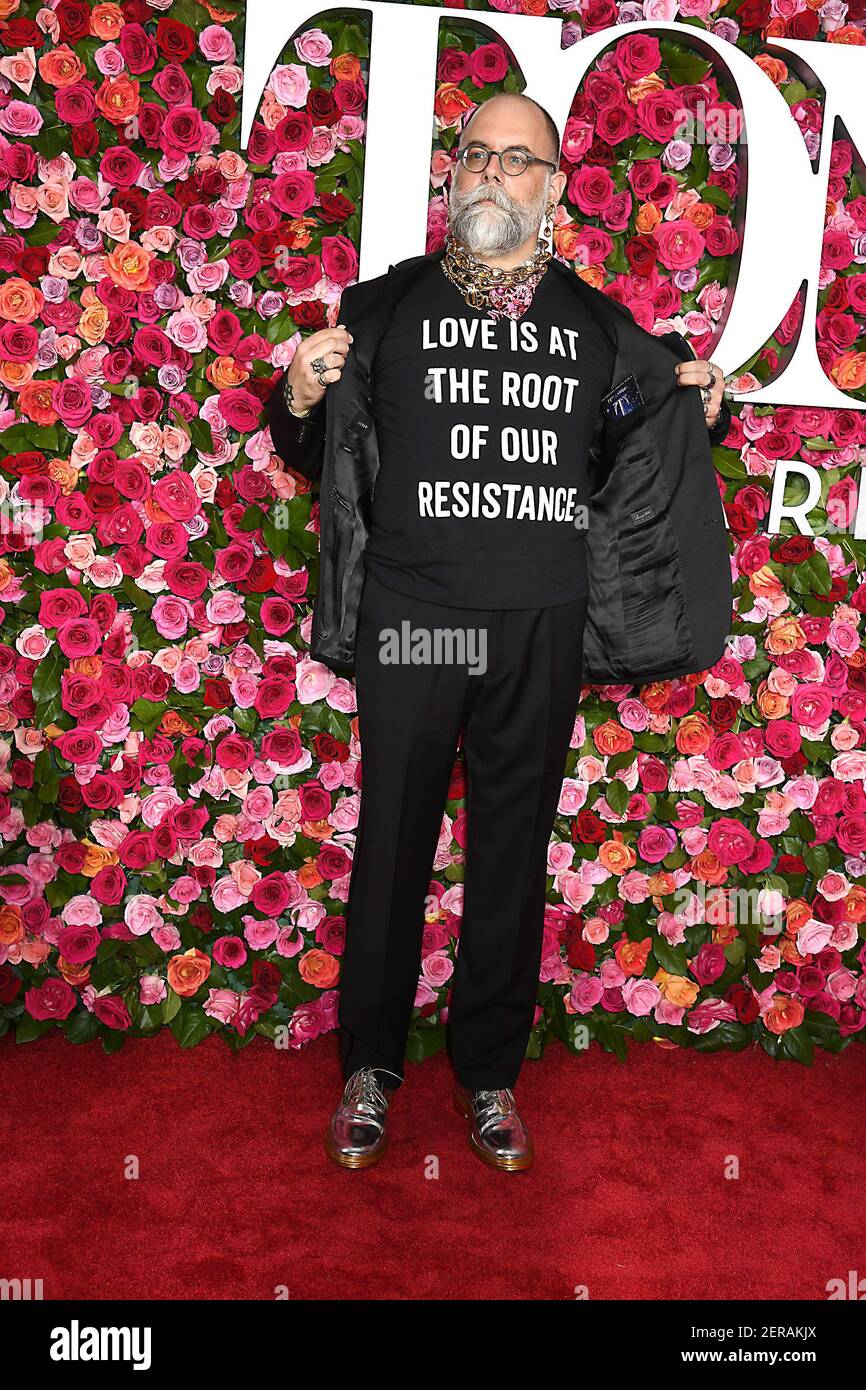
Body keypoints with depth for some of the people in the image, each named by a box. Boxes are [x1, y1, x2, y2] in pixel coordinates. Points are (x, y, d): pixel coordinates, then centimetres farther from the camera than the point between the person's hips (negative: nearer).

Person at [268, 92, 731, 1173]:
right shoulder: (386, 304, 8)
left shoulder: (595, 323, 14)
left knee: (514, 849, 8)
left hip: (543, 630, 2)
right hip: (410, 619, -1)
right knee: (393, 841, 4)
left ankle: (490, 1071, 25)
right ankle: (370, 1064, 23)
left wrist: (704, 412, 4)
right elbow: (321, 461, 11)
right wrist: (298, 403, -10)